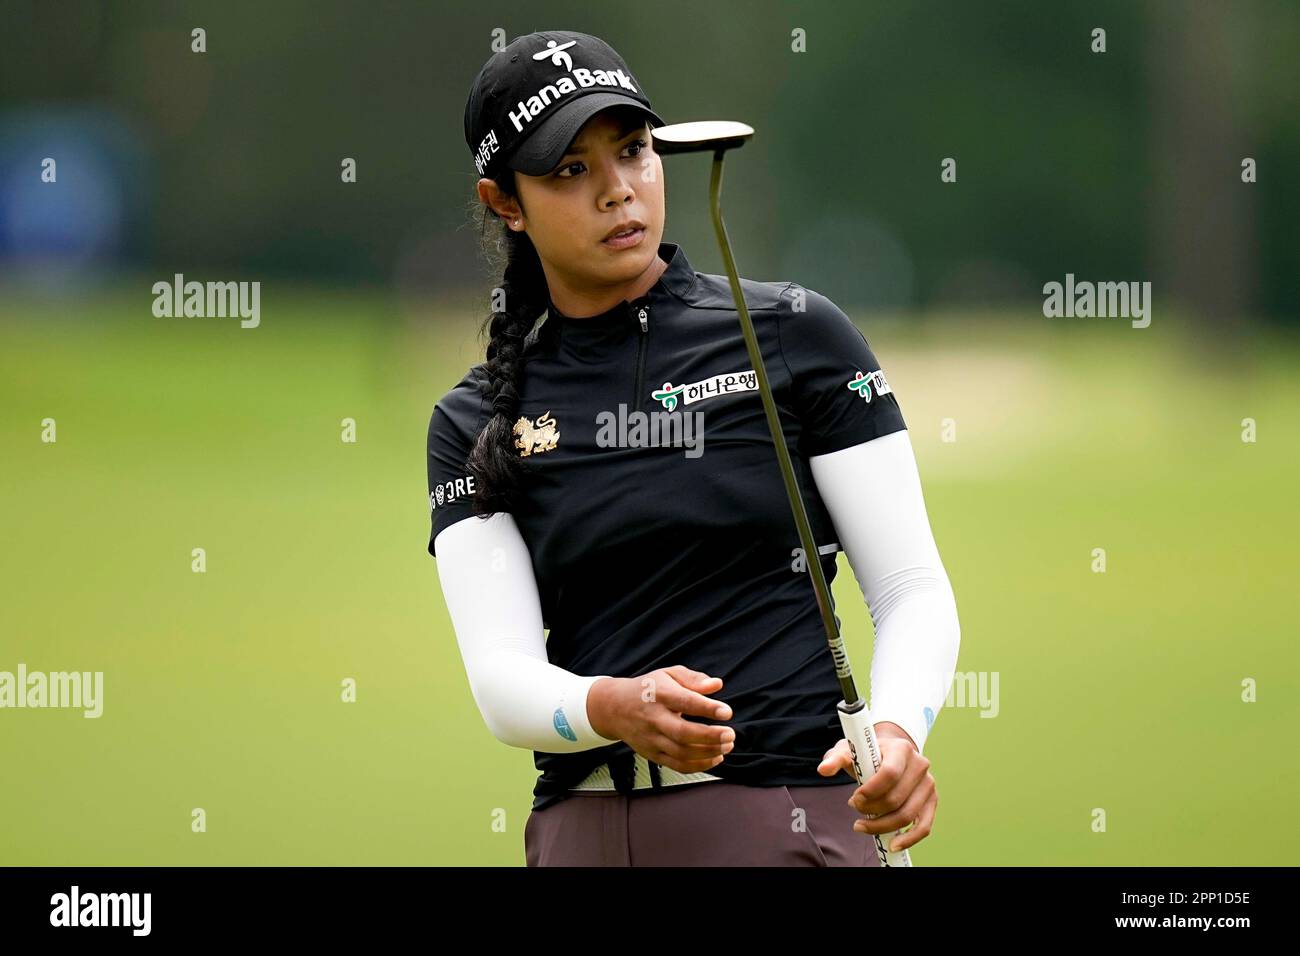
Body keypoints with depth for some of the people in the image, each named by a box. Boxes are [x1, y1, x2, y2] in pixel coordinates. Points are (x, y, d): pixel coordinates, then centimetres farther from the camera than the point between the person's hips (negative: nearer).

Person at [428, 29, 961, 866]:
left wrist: (898, 731, -20)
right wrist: (613, 709, -25)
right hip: (581, 823, 3)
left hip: (785, 823, -2)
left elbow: (913, 588, 0)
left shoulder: (796, 335, 2)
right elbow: (501, 679, -3)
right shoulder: (477, 426, 8)